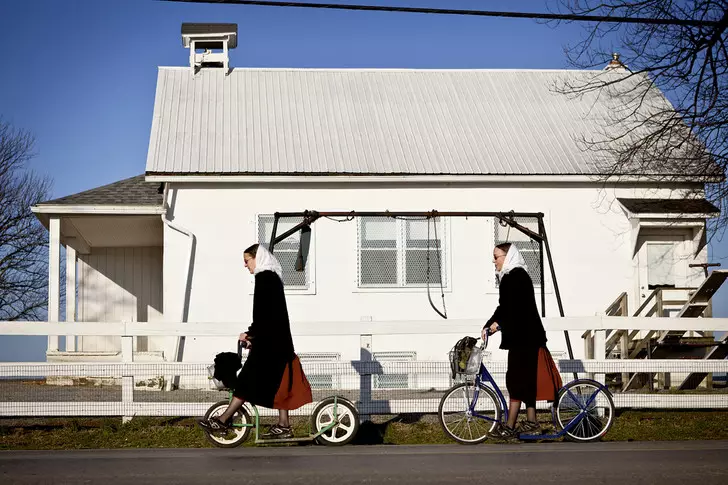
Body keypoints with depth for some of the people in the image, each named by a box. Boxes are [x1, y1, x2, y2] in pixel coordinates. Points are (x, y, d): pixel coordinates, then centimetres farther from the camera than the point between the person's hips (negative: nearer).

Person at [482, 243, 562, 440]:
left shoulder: (516, 276, -13)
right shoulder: (511, 276, 19)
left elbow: (515, 306, -24)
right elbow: (505, 306, 19)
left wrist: (498, 322, -26)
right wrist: (488, 326, 14)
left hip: (524, 337, -11)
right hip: (521, 336, 11)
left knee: (516, 380, -9)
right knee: (526, 380, 12)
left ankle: (510, 427, -9)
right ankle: (531, 423, 17)